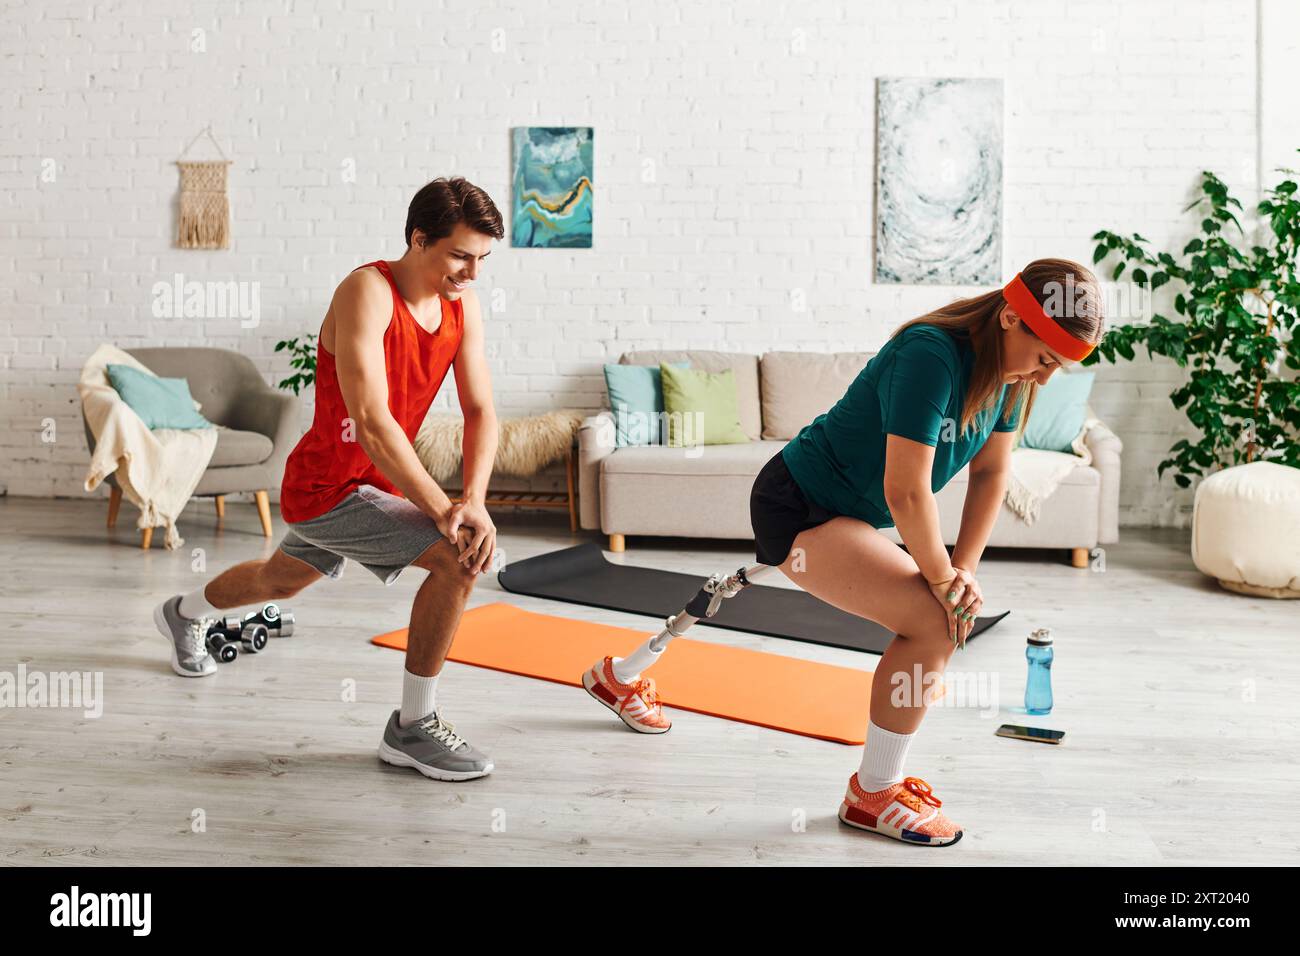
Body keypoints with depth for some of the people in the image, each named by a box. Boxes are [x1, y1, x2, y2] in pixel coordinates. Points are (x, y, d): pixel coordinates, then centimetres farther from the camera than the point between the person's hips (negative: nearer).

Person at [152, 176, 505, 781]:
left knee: (281, 580, 32)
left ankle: (185, 614, 63)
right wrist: (444, 511, -36)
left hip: (373, 482, 8)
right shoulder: (366, 291, -26)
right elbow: (371, 420, -34)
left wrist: (475, 500, -24)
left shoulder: (463, 303, -4)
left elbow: (481, 411, -7)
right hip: (325, 489, -8)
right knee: (458, 559, -25)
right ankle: (412, 726, -11)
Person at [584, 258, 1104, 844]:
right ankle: (874, 795, -3)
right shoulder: (931, 355, -30)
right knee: (934, 622, -22)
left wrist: (964, 569, -4)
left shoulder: (1006, 368, -3)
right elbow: (906, 491, -31)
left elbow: (991, 471, 4)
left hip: (838, 512, 9)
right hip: (797, 506, -9)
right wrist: (944, 580, -20)